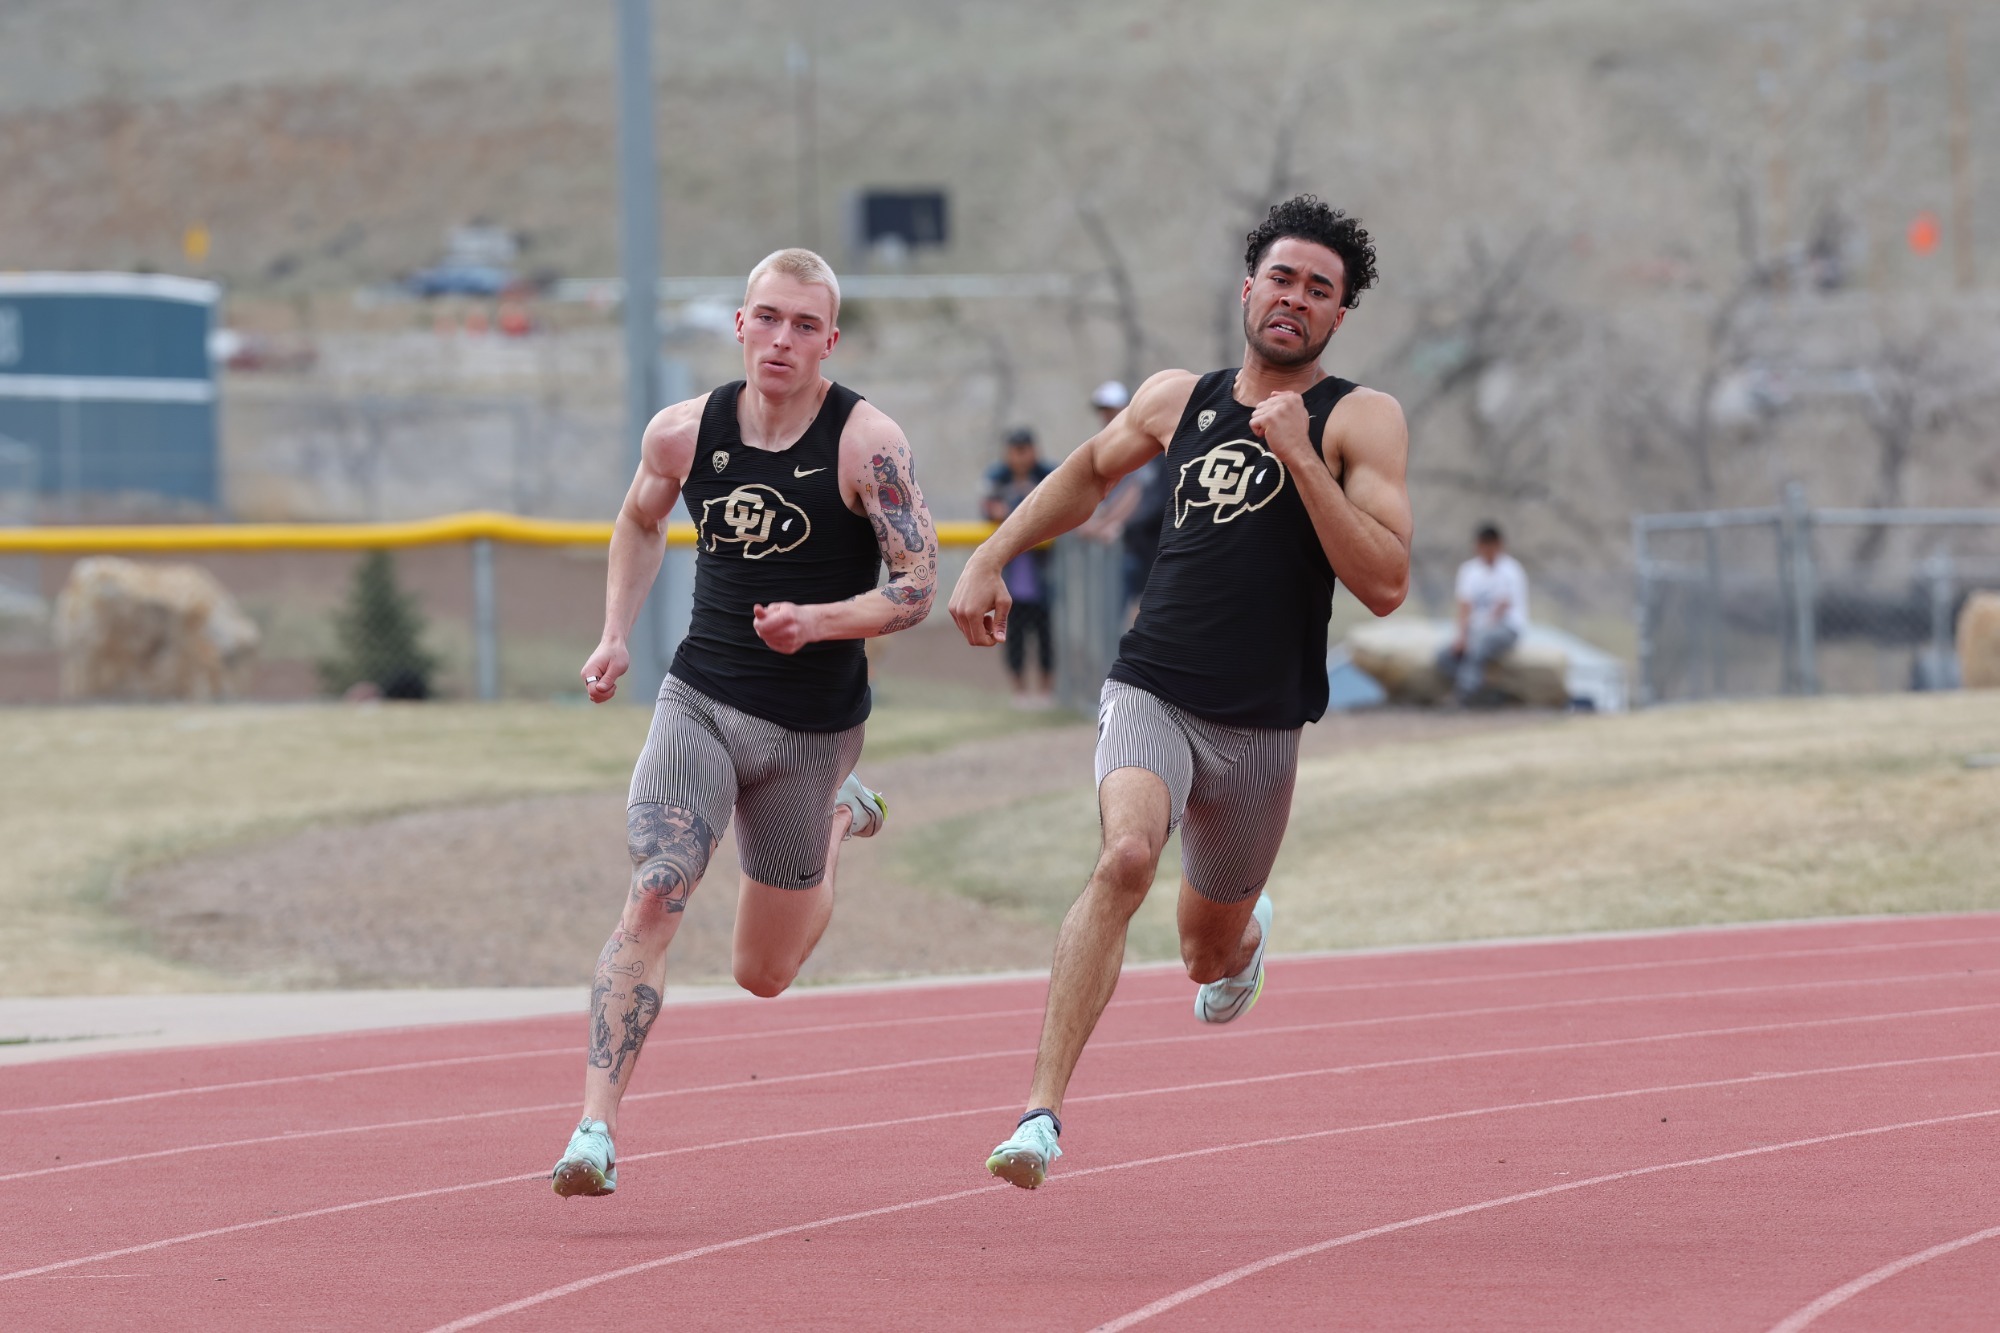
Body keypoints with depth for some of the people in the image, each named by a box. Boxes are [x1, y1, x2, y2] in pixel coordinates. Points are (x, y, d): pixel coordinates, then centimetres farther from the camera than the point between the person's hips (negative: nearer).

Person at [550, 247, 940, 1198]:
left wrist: (820, 622, -28)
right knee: (652, 899, -23)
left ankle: (839, 815, 45)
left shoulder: (866, 443, -13)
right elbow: (639, 524, 19)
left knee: (764, 976, 14)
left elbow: (917, 586, -11)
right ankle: (597, 1127, -24)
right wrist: (615, 635, 7)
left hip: (812, 727, -1)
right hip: (699, 701, 1)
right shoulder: (685, 432, -2)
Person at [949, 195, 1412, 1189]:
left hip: (1260, 727, 0)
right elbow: (1087, 473, 28)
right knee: (1126, 855, -30)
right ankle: (1042, 1110, -33)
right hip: (1150, 692, 0)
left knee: (1211, 958, 17)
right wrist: (989, 558, 20)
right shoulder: (1177, 401, 7)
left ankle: (1245, 934, 58)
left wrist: (1301, 460, -20)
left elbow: (1385, 585, -15)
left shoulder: (1360, 421, -3)